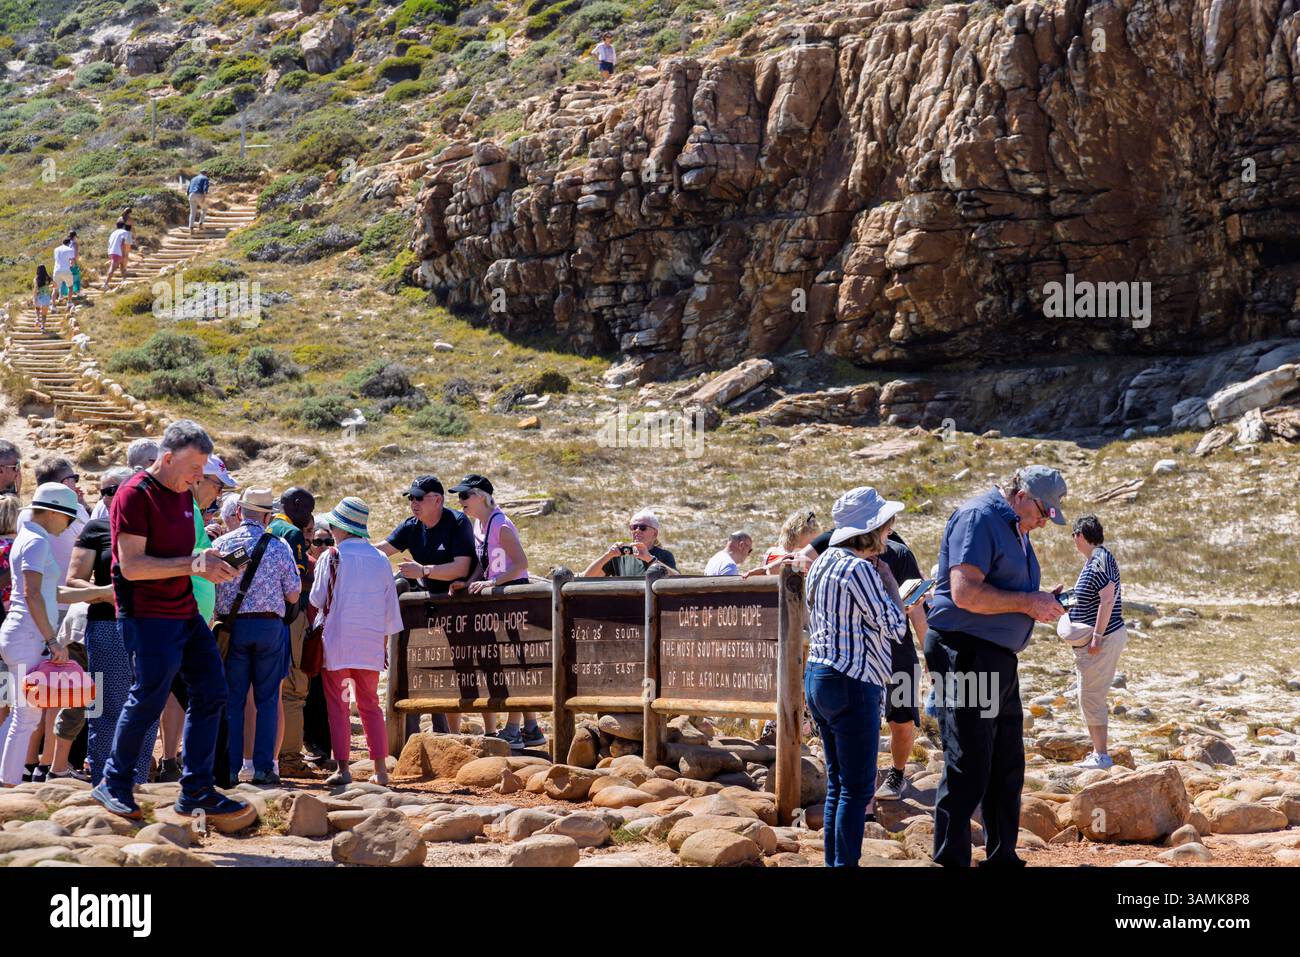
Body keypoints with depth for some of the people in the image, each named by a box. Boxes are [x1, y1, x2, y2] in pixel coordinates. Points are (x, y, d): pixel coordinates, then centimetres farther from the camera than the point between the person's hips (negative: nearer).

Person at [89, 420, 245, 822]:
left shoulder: (184, 495, 14)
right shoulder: (134, 495, -13)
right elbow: (132, 565, -19)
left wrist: (210, 563, 6)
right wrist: (192, 564, -23)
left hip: (186, 612, 9)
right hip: (149, 618, -9)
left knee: (211, 692, 5)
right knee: (147, 701, -4)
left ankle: (196, 791, 10)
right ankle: (114, 785, 14)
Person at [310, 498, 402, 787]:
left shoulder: (331, 557, -6)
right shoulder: (380, 559, 7)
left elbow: (317, 599, -4)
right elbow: (390, 607, 12)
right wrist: (384, 642, 19)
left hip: (337, 641, -4)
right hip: (371, 642, 4)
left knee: (337, 704, 0)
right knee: (370, 704, 11)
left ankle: (342, 768, -5)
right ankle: (381, 769, 5)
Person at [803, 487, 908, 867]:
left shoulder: (824, 562, 12)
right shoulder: (859, 569, -16)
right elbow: (895, 627, -13)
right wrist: (888, 578, -1)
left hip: (818, 677, 10)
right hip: (851, 684, -10)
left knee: (838, 783, 15)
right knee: (857, 788, -5)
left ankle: (833, 861, 18)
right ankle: (845, 862, -6)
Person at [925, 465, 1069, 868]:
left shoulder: (1016, 528, 18)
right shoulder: (978, 517, -14)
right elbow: (965, 593, -23)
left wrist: (1041, 603, 7)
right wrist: (1027, 603, -16)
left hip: (999, 661, 10)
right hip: (966, 655, -10)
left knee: (1007, 767, 16)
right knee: (967, 769, -8)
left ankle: (1002, 857, 26)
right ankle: (950, 860, -2)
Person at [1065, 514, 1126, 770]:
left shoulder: (1101, 560, -17)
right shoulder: (1092, 560, 15)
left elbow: (1107, 600, -23)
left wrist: (1097, 638, -24)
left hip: (1103, 640, -10)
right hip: (1096, 639, 10)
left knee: (1091, 698, -6)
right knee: (1092, 698, 15)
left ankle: (1101, 755, -3)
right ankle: (1098, 752, 21)